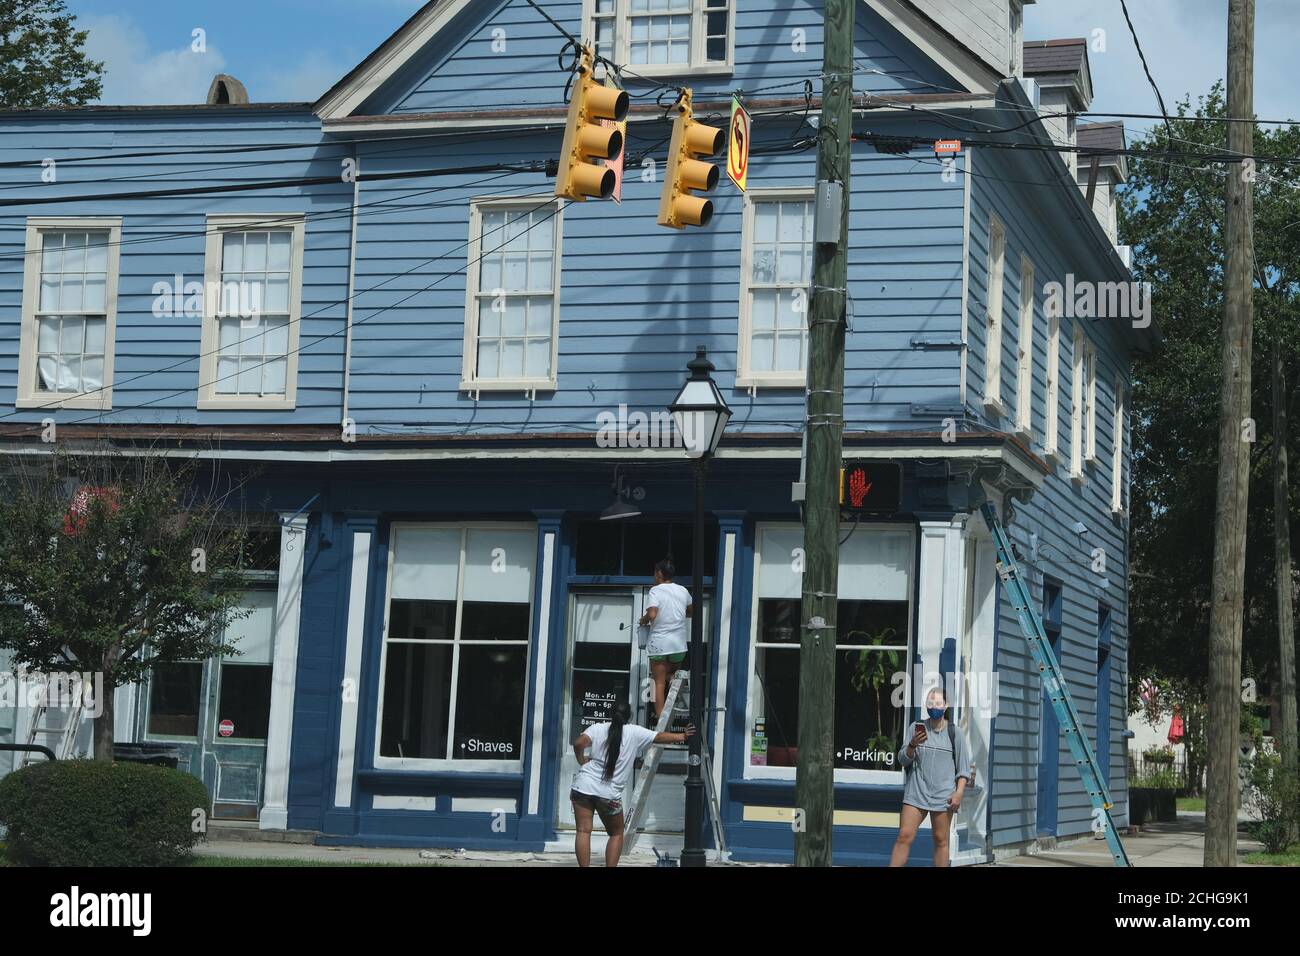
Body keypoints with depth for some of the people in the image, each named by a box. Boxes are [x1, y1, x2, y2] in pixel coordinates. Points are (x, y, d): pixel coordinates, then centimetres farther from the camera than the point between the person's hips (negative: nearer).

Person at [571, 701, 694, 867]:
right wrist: (682, 736, 21)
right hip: (610, 793, -1)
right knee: (616, 834, 16)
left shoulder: (597, 728, 4)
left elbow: (578, 743, -10)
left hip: (583, 786, 1)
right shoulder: (634, 733, 3)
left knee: (584, 831, -2)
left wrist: (582, 760, 7)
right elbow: (660, 737, 9)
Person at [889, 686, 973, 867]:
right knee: (904, 836, -7)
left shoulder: (953, 732, 3)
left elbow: (964, 767, 5)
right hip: (916, 792, 1)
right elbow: (903, 760, 6)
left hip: (943, 795, -1)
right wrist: (913, 745, -13)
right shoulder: (917, 727, 6)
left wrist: (959, 792, -6)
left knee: (941, 840, 1)